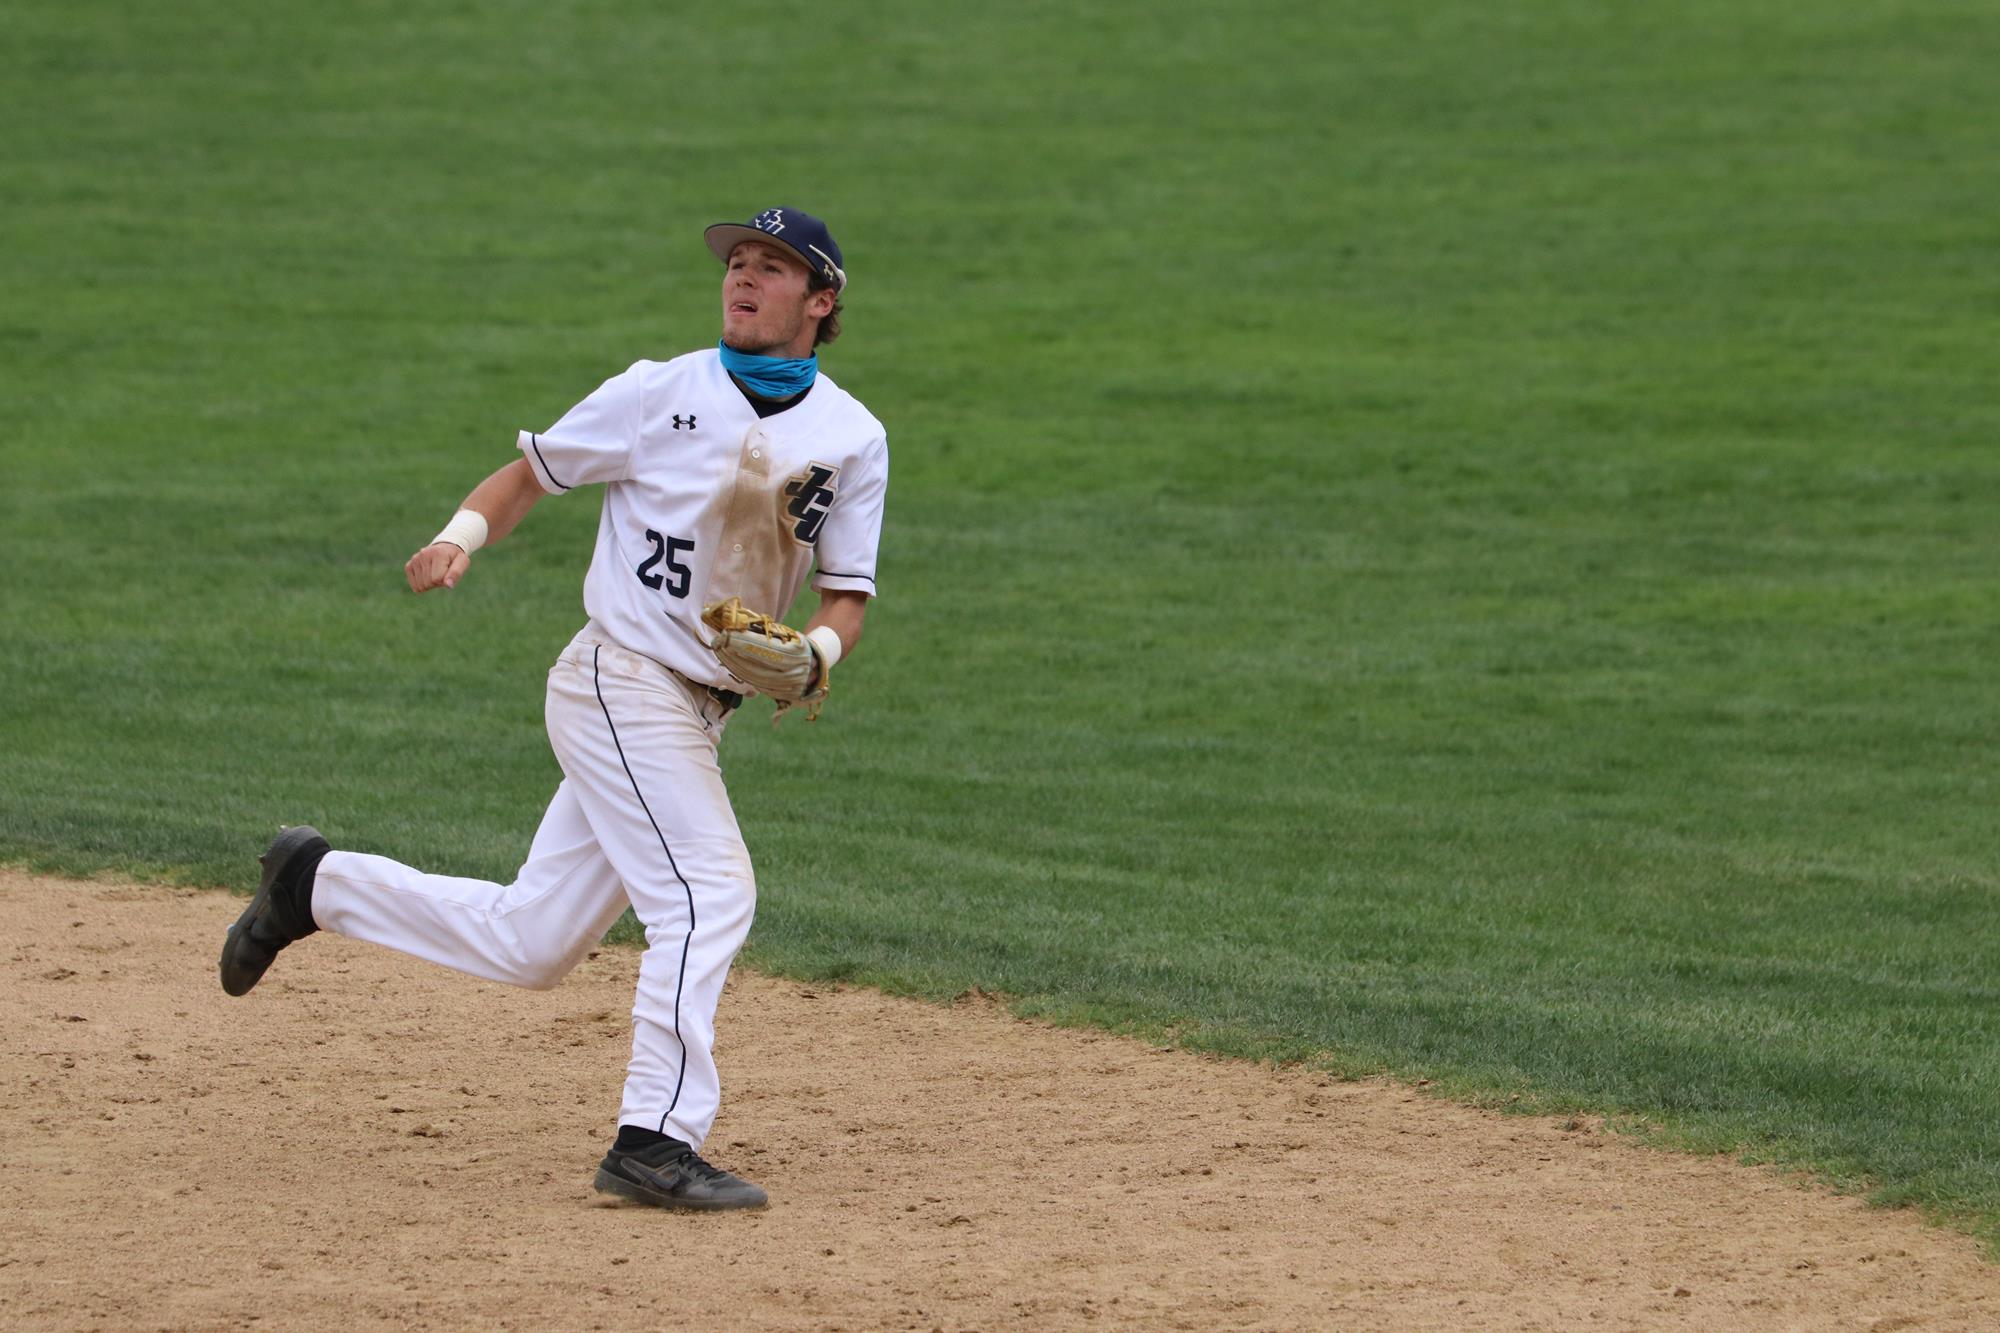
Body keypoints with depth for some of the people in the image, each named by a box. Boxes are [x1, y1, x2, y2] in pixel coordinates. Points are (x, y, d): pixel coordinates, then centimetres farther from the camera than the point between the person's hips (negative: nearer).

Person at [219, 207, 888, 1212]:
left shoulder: (854, 439, 6)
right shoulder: (661, 394, -4)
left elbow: (846, 591, 6)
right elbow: (530, 472, 4)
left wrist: (816, 652, -16)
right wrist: (463, 534, -15)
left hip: (698, 712, 5)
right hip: (620, 678, -5)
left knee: (525, 945, 9)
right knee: (709, 891, -19)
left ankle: (319, 883, 25)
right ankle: (657, 1143, -16)